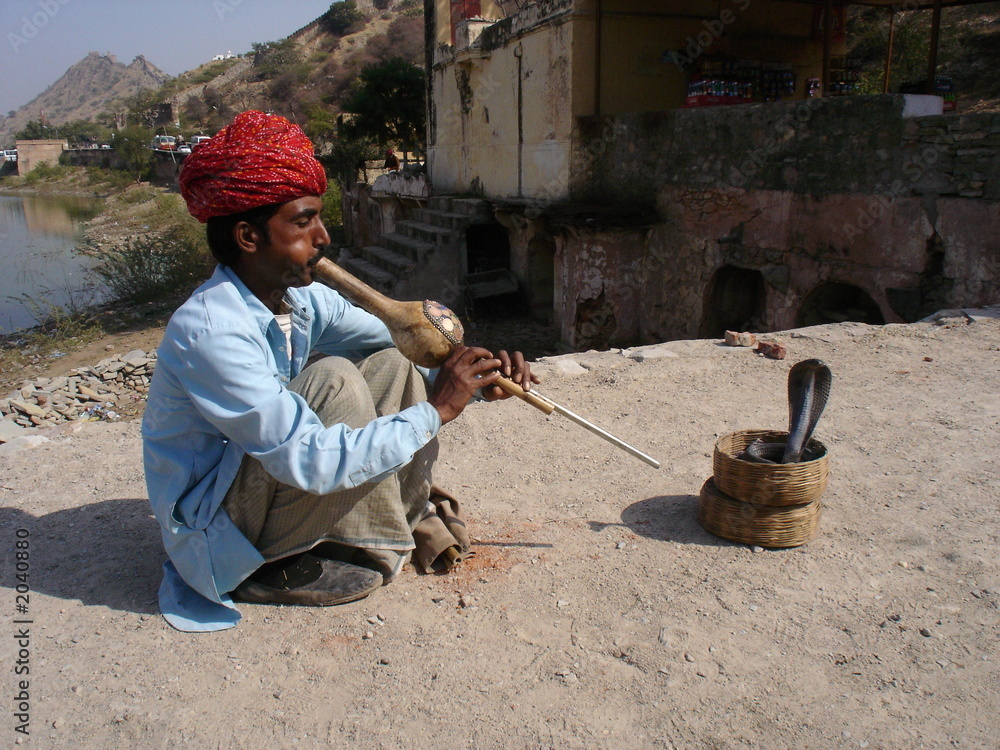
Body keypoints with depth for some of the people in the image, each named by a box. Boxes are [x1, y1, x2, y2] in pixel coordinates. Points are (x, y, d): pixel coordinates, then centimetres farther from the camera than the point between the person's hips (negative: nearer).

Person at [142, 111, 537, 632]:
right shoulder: (210, 333, -31)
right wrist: (436, 410, -28)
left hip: (268, 479, 8)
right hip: (210, 531, -7)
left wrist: (475, 375, -16)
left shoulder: (301, 298, -5)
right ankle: (373, 549, -9)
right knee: (334, 379, -27)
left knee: (391, 367, -5)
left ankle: (413, 515, 3)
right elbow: (312, 462, -35)